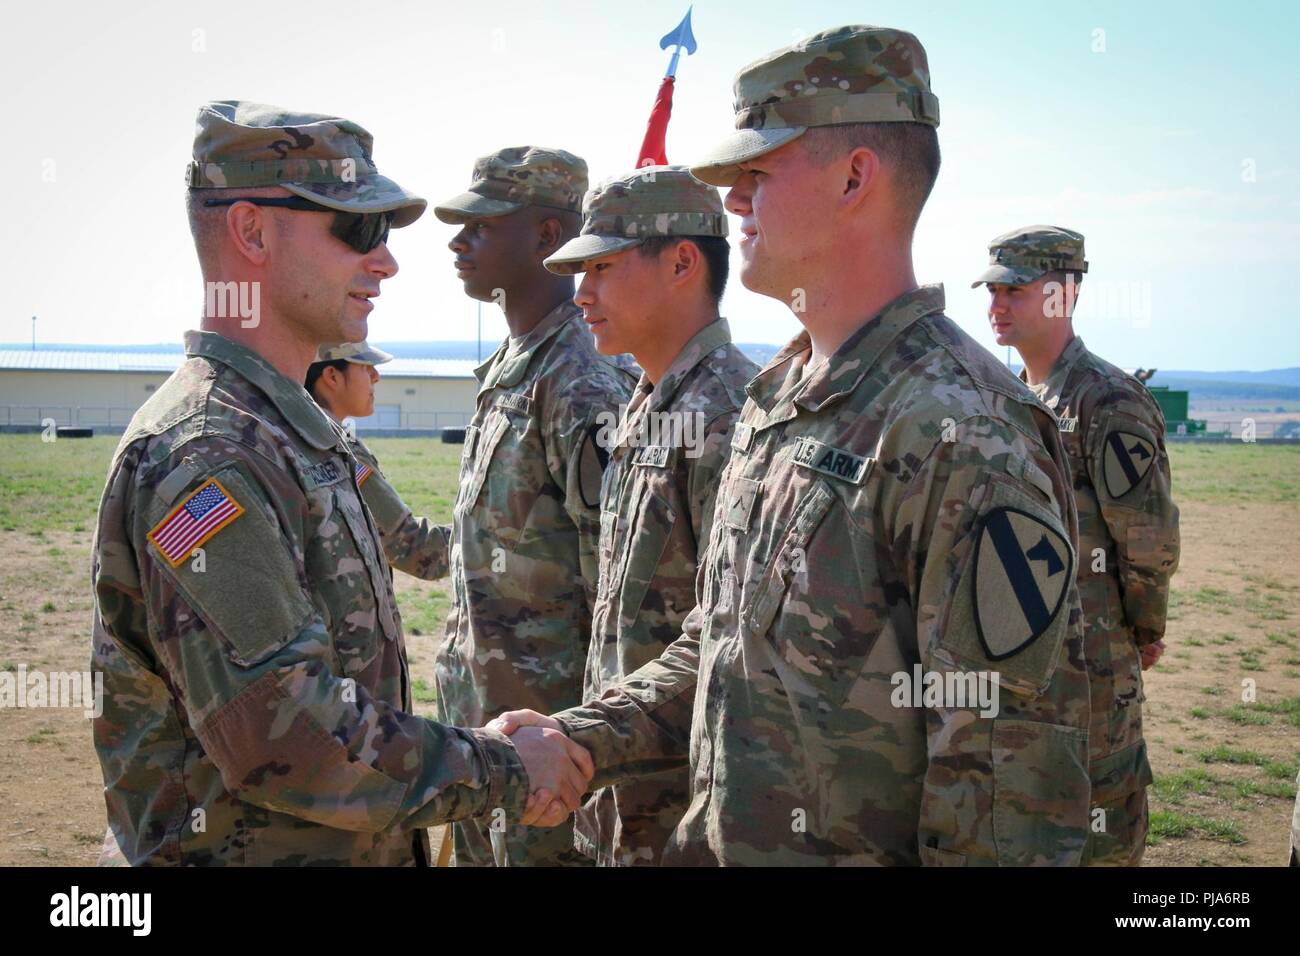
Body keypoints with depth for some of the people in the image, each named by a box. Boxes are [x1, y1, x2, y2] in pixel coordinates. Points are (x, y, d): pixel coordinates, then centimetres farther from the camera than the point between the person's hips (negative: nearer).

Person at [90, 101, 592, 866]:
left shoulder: (294, 431, 10)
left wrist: (486, 749, 8)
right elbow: (280, 735, -27)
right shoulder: (203, 455, -22)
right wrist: (502, 770, -18)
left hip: (350, 848, 9)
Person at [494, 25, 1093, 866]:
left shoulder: (963, 435, -22)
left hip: (866, 848, -8)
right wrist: (584, 738, 1)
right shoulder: (776, 402, 6)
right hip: (722, 840, 8)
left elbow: (1014, 767, -23)